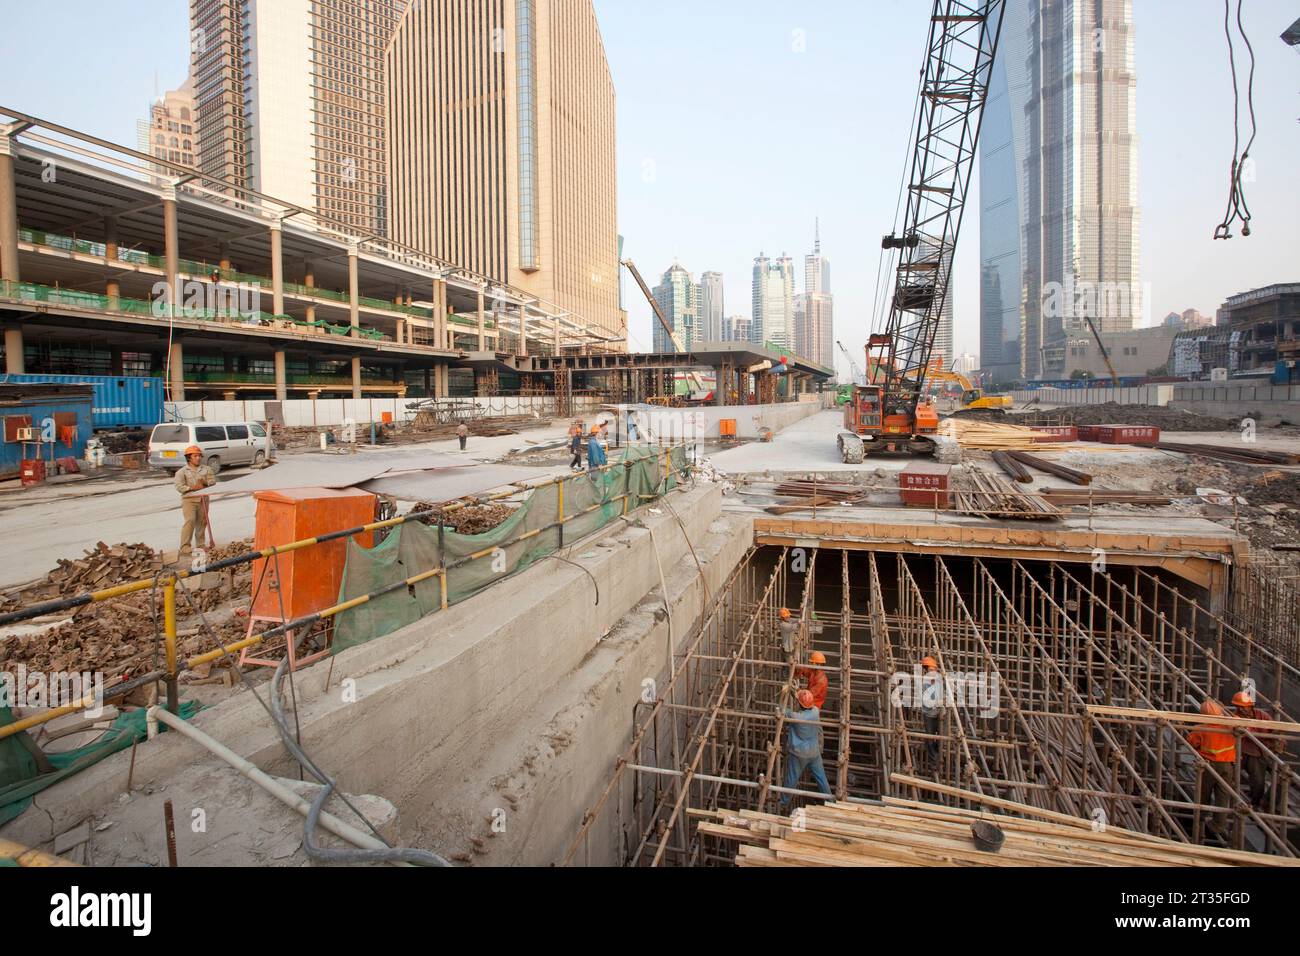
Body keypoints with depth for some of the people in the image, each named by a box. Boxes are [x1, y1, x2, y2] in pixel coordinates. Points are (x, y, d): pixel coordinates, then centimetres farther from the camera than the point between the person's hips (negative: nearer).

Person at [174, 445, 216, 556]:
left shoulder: (206, 469, 12)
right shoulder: (182, 471, 1)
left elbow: (213, 481, 6)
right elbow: (179, 486, -8)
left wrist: (206, 483, -15)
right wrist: (192, 488, -21)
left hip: (203, 499, 4)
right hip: (189, 500, -4)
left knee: (201, 522, 9)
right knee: (190, 521, -15)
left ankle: (200, 545, 20)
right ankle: (184, 546, -11)